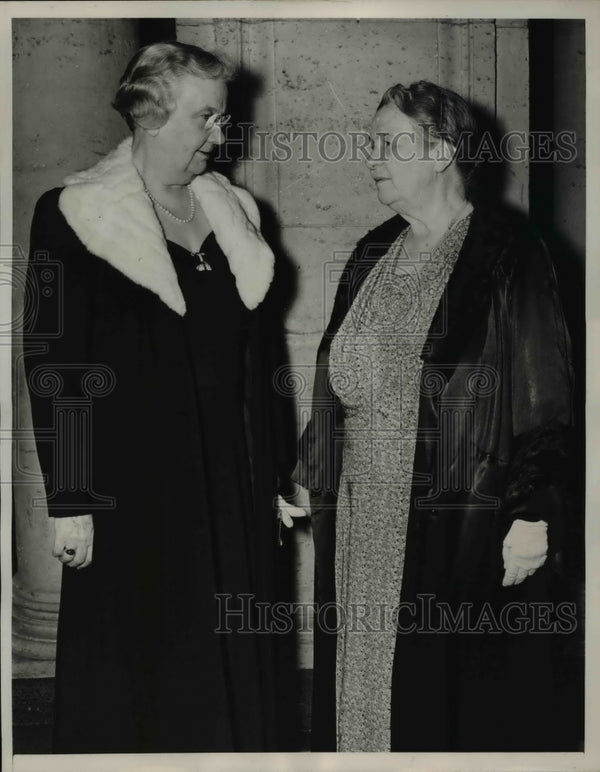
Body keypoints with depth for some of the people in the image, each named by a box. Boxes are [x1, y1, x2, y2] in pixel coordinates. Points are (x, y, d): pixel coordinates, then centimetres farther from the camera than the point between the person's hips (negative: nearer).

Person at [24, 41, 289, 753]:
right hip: (133, 490, -5)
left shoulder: (232, 211, 9)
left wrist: (267, 480, 12)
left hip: (230, 484, 5)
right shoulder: (73, 215, -7)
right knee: (136, 677, 5)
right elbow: (53, 365, -10)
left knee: (230, 663, 12)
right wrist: (70, 501, -13)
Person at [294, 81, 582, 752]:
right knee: (370, 685, 13)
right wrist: (316, 479, 15)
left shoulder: (505, 252, -8)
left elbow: (544, 395, -12)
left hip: (463, 529, -6)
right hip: (366, 523, 6)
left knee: (464, 705, 3)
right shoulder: (373, 257, 12)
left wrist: (533, 515, -16)